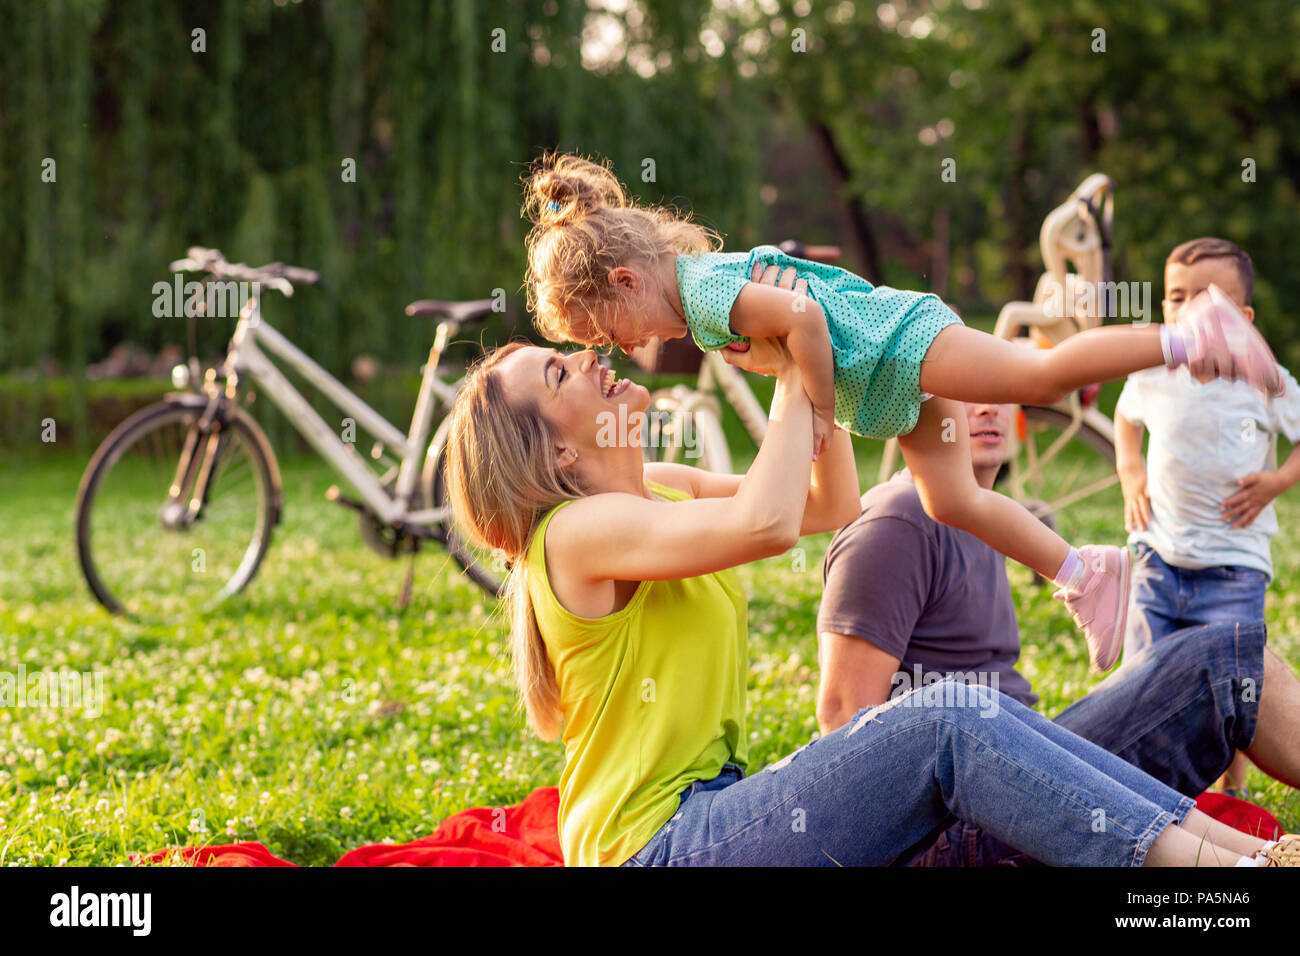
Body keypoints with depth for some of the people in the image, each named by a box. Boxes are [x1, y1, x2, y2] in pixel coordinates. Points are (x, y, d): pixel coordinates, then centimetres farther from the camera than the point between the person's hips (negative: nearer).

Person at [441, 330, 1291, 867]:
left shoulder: (655, 490, 15)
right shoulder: (580, 530, -14)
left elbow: (833, 505, 19)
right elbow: (765, 524, -31)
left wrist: (806, 371, 6)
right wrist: (791, 381, -15)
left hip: (711, 809, 9)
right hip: (656, 844, -9)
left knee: (970, 720, -9)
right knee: (949, 725, -22)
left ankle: (1244, 845, -15)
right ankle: (1222, 863, -26)